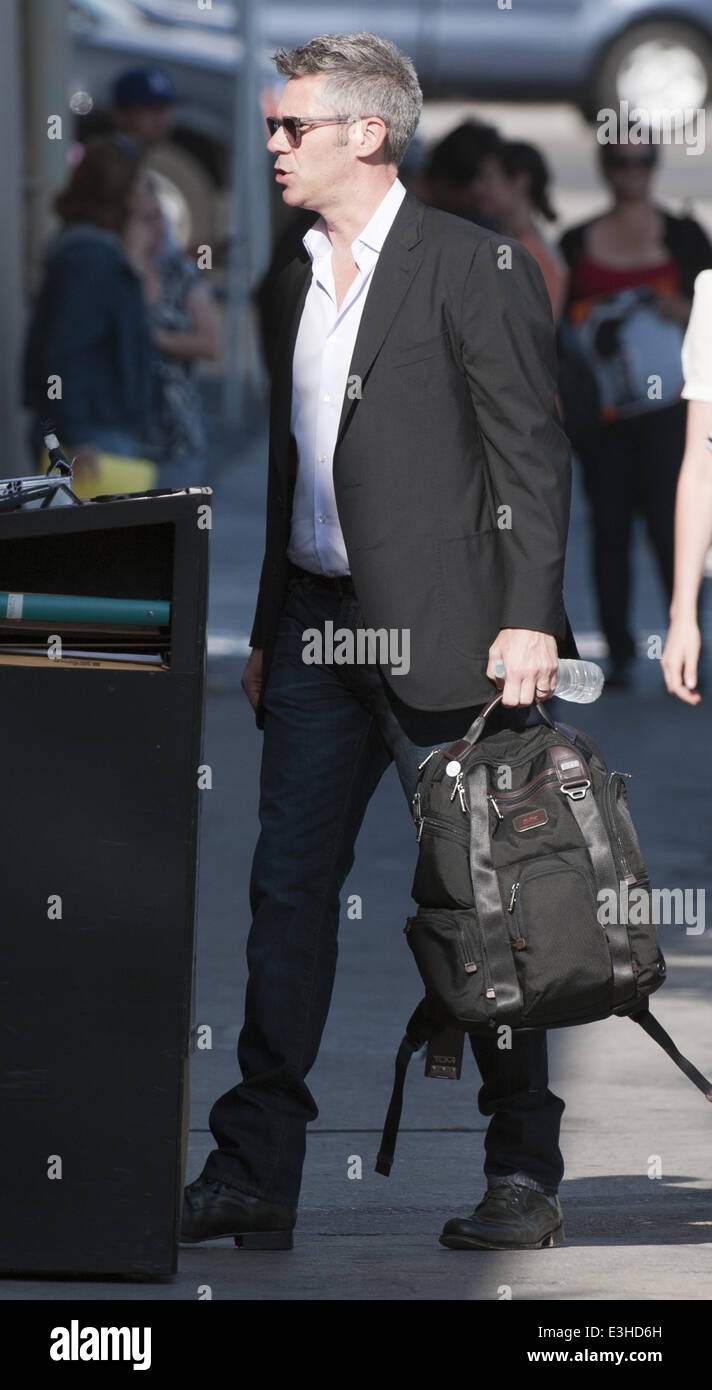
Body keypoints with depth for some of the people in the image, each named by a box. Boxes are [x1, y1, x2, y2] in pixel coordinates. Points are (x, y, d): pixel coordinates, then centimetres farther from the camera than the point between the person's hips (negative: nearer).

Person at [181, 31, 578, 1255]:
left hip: (438, 635, -7)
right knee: (287, 888, 4)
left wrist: (529, 618, -16)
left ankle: (524, 1174, 9)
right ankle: (254, 1175, 6)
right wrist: (267, 631, 18)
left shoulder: (473, 267, -8)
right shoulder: (297, 281, 15)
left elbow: (531, 453, -10)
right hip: (318, 625, 7)